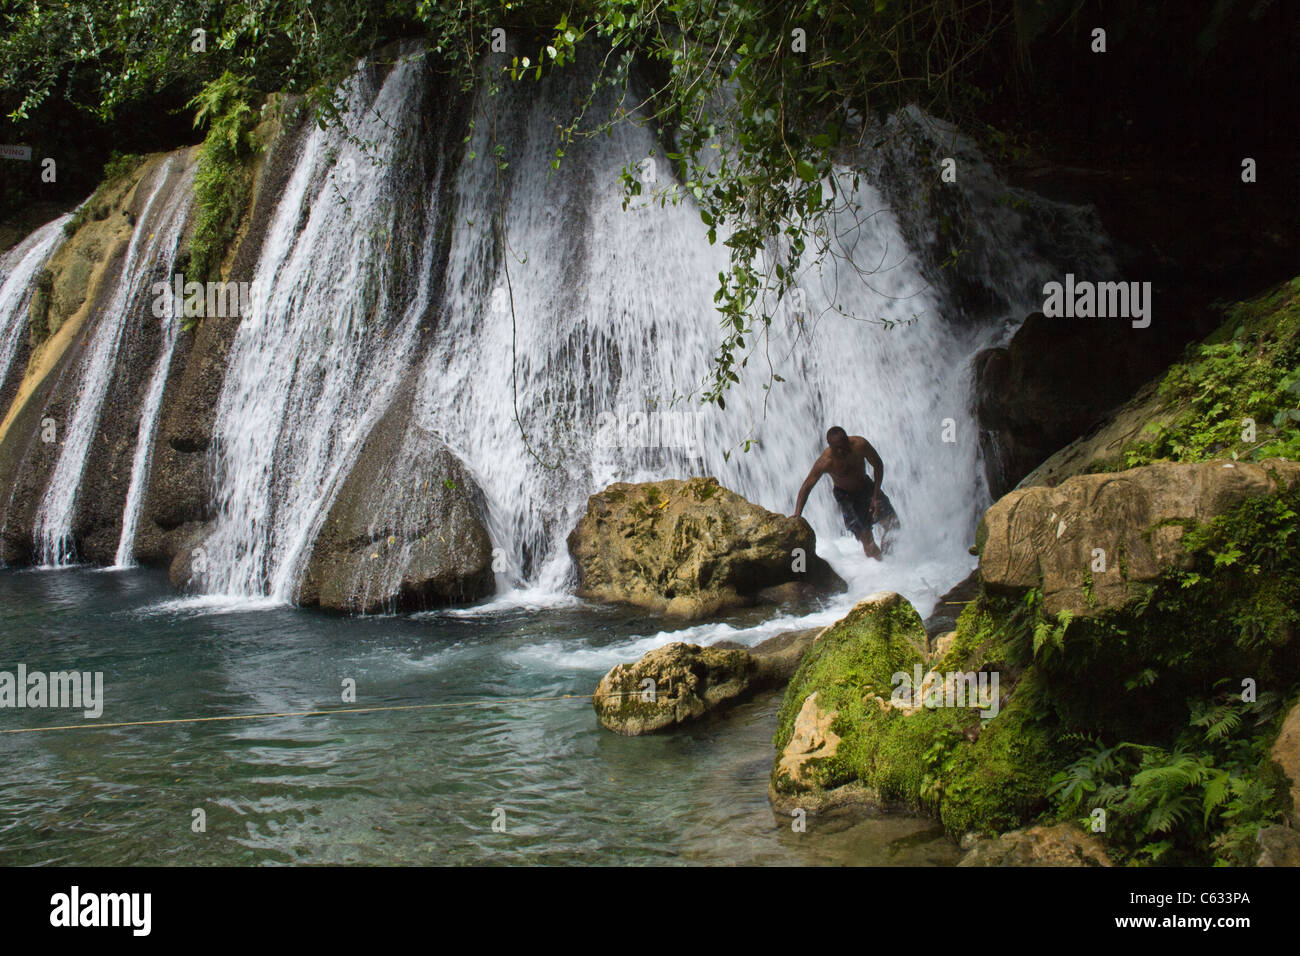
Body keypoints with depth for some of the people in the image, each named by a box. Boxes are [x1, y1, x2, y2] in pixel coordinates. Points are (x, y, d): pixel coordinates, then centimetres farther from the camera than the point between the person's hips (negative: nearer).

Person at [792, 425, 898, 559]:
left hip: (866, 485, 3)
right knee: (865, 536, -12)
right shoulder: (825, 462, -32)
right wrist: (797, 515, -37)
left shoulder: (860, 445, -27)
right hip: (845, 494, -3)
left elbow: (878, 465, -11)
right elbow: (806, 487, -27)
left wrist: (875, 496, -15)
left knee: (891, 522, -4)